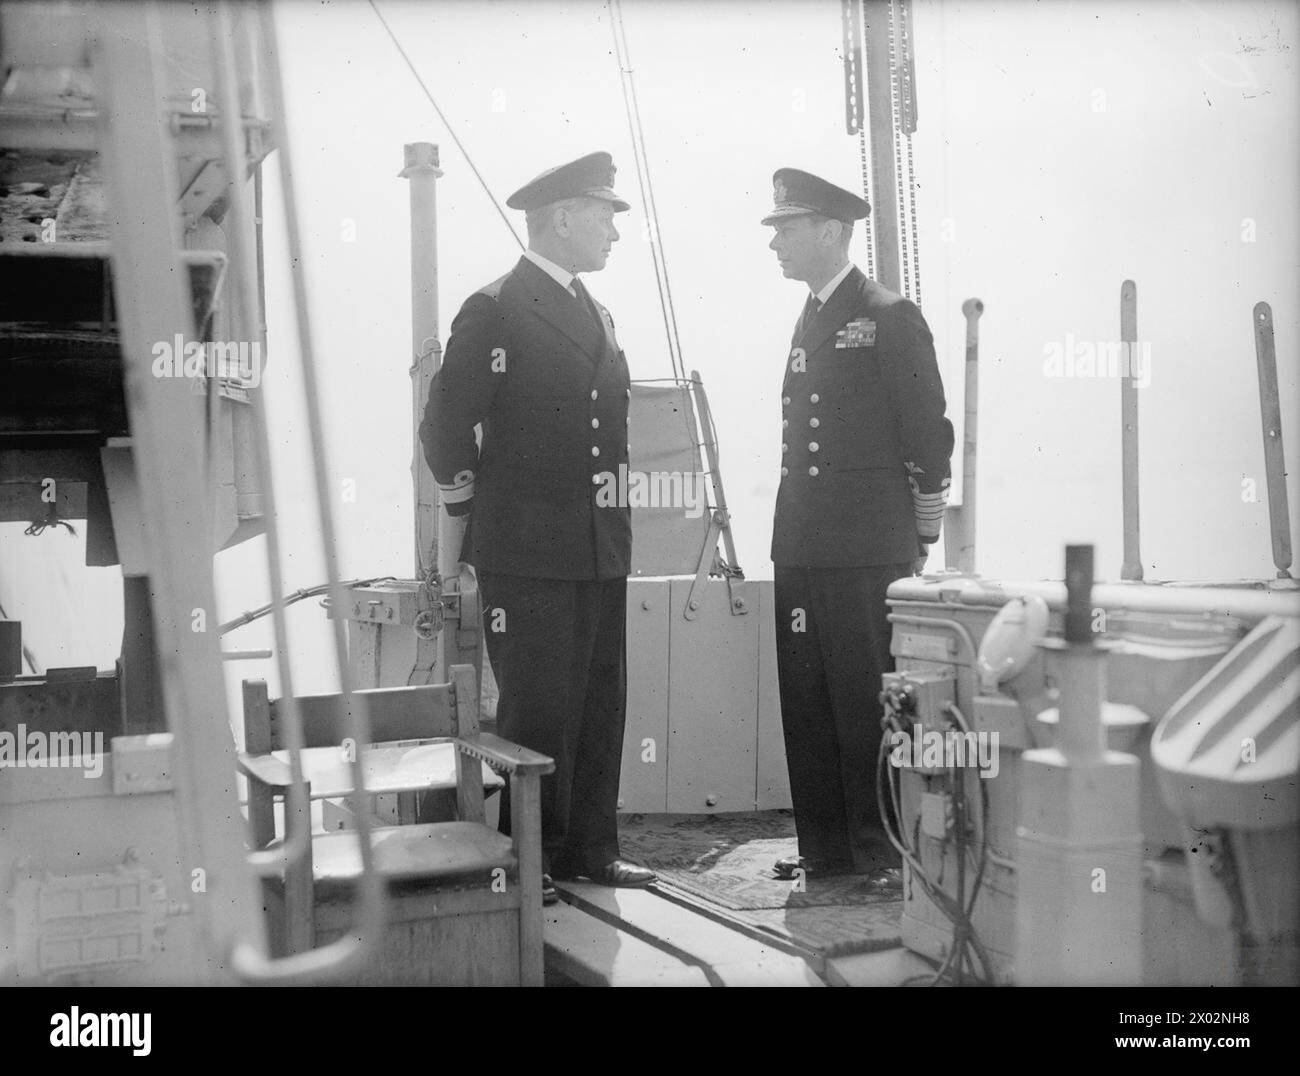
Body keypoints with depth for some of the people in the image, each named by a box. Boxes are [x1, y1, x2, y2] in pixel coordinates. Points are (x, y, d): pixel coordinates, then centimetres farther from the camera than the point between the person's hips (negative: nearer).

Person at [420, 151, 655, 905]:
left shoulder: (596, 314, 16)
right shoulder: (497, 311, -10)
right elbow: (446, 425, -10)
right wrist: (475, 513, -1)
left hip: (601, 551, 8)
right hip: (528, 554, -8)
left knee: (601, 706, 11)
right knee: (539, 710, -2)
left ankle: (589, 850, 22)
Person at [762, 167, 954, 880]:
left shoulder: (890, 318, -4)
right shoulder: (807, 322, 19)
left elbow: (930, 434, -5)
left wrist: (921, 538, -2)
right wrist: (794, 532, 17)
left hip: (869, 552, -7)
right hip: (801, 547, 7)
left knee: (869, 700, -3)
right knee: (806, 699, 7)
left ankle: (884, 850, 7)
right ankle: (825, 846, 16)